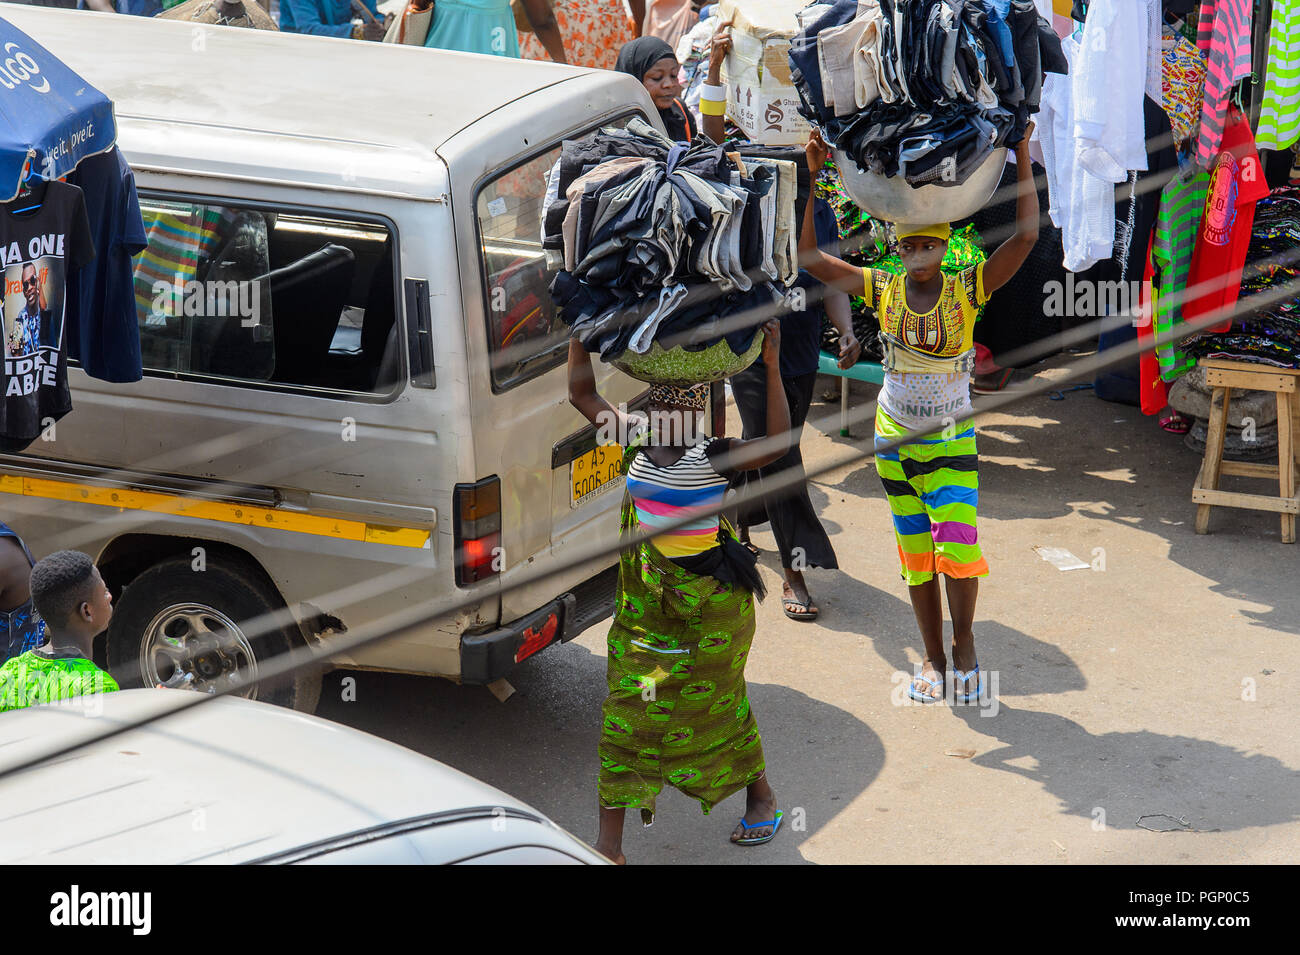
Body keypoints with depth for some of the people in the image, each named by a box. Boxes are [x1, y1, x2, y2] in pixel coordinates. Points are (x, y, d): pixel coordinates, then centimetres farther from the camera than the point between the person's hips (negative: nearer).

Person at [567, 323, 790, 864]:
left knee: (717, 705, 11)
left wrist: (772, 368, -39)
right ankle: (608, 844, 4)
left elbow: (777, 443, -33)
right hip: (644, 600, 4)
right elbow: (581, 393, 5)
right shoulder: (637, 440, -1)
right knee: (626, 711, 1)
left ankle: (761, 798, 39)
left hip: (709, 602, -4)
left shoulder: (713, 458, -16)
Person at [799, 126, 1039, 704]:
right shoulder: (883, 291, -4)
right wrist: (814, 177, -12)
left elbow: (1026, 236, -19)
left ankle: (964, 644, 10)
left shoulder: (967, 291, -10)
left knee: (958, 545, -13)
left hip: (951, 440, -2)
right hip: (895, 439, 2)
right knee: (915, 553, 9)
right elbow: (809, 256, -7)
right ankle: (932, 657, 22)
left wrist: (1022, 157, -20)